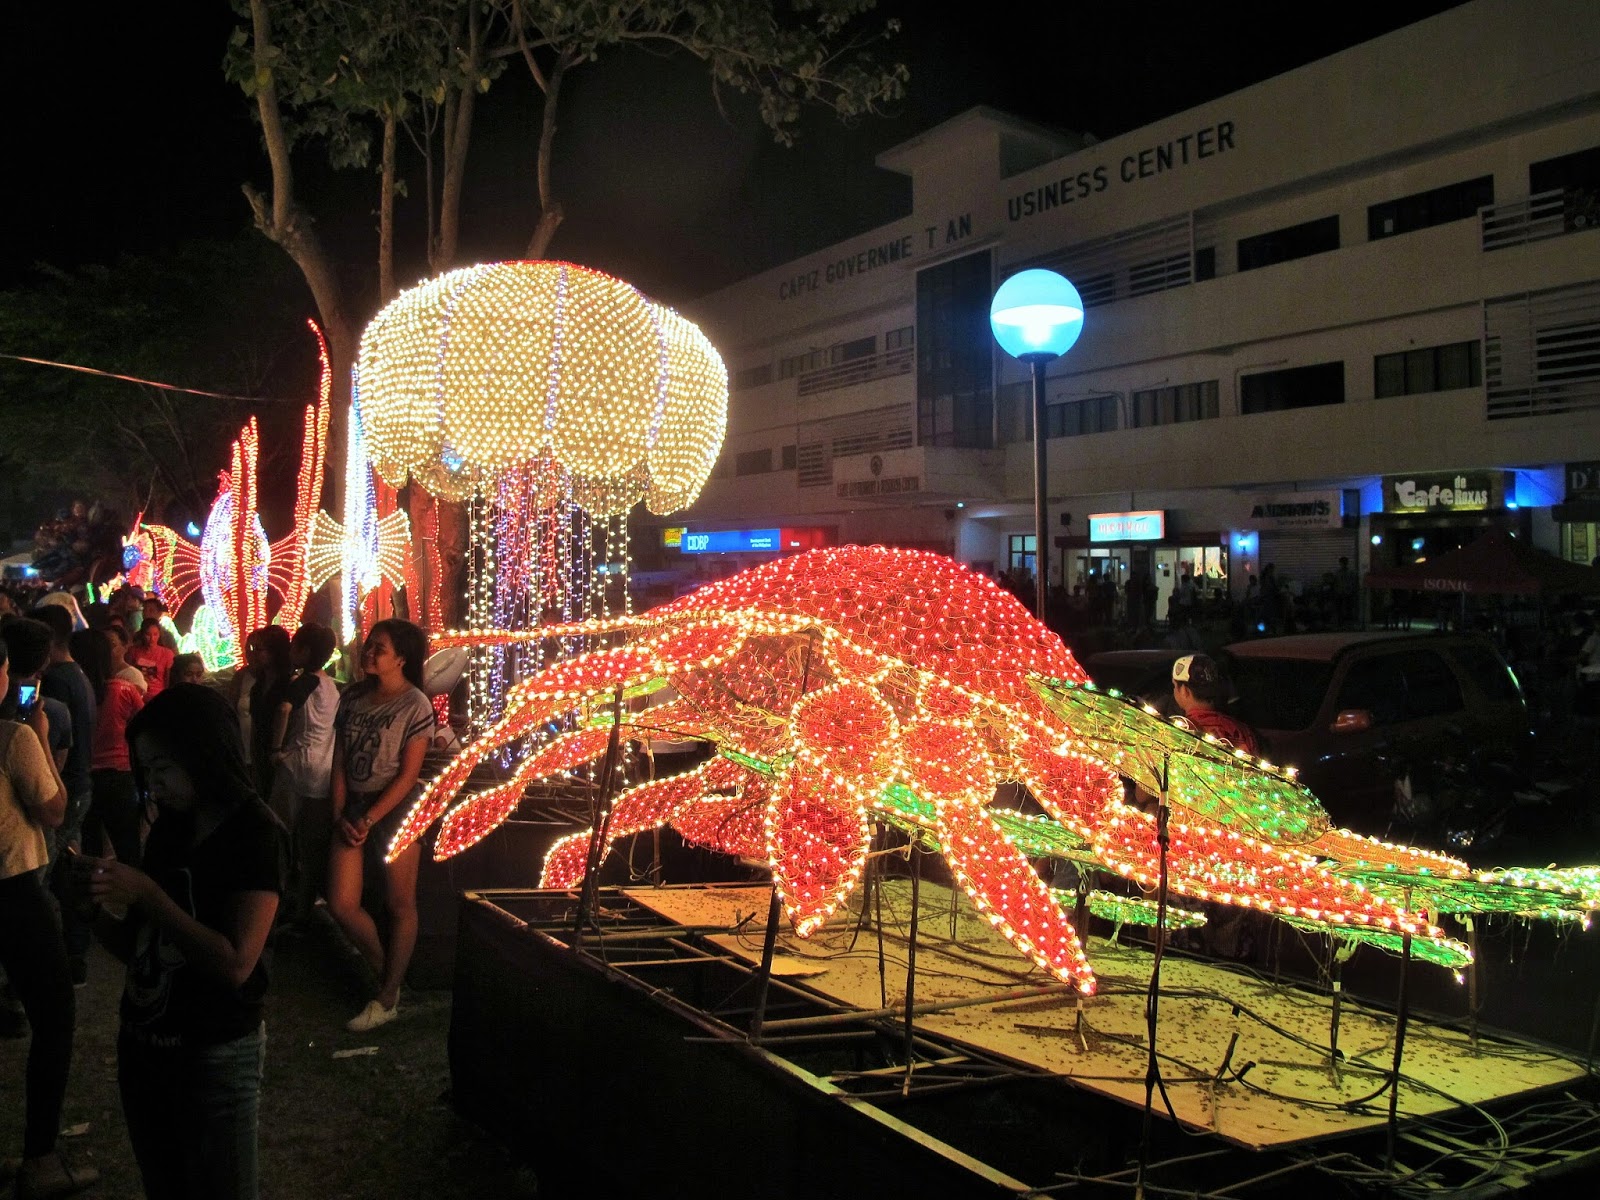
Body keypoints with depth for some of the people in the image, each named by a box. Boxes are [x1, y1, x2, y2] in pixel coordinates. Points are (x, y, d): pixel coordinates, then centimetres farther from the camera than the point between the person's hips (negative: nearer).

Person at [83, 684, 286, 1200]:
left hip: (215, 1056, -7)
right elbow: (138, 950, 9)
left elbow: (235, 965, -24)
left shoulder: (255, 833, -16)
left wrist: (146, 895, -24)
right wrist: (97, 907, -10)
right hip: (142, 1043, 7)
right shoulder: (170, 828, 5)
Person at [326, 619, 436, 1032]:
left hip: (395, 807, -5)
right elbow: (339, 762, 6)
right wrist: (340, 815, -4)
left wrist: (369, 820, -14)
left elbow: (408, 775, -12)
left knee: (399, 905, 5)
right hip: (351, 806, 5)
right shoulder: (352, 697, 5)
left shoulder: (415, 705, -10)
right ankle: (383, 967, 27)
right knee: (341, 905, 3)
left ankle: (388, 997, 16)